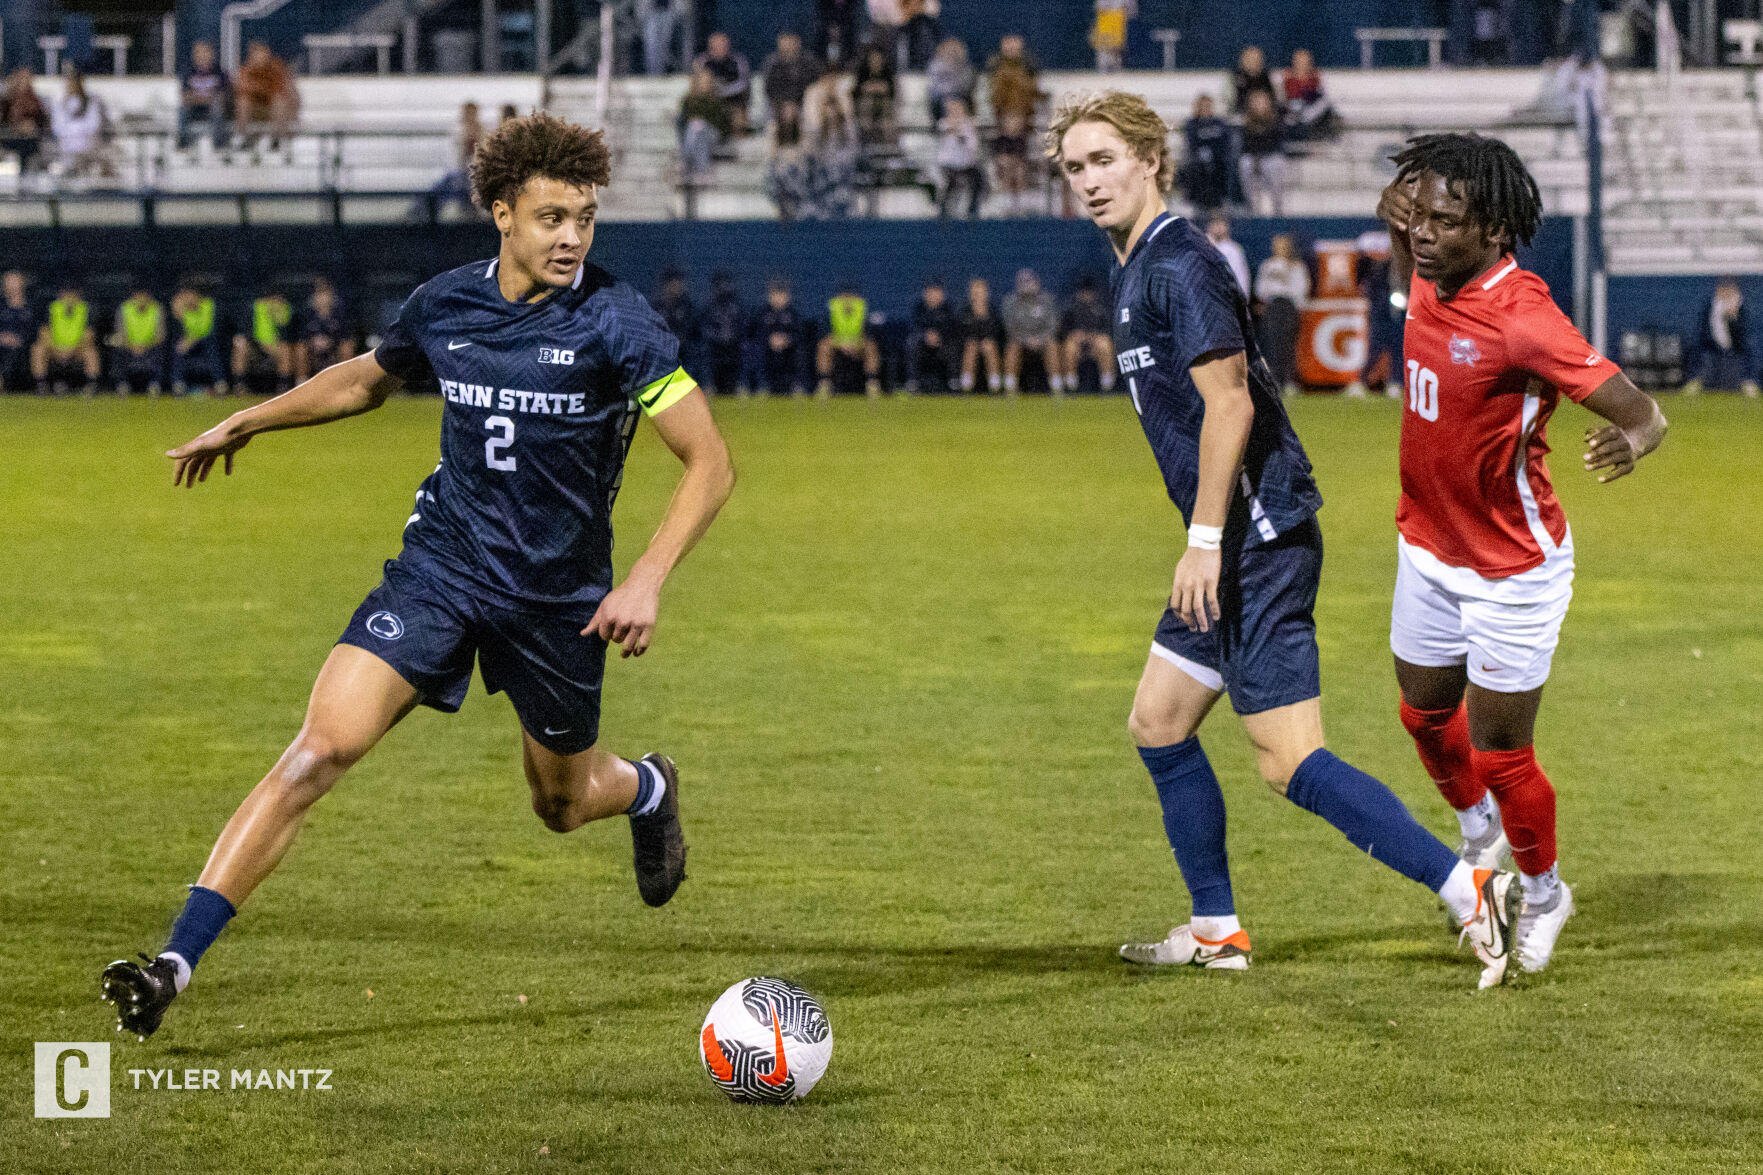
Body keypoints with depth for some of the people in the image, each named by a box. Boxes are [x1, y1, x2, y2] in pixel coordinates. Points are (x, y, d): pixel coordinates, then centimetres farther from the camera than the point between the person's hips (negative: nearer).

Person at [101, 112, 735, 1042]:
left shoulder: (615, 323, -15)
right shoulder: (444, 306, -2)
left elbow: (710, 462, -13)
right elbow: (366, 379, 22)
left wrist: (647, 580, -24)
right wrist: (248, 421, 26)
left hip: (559, 599, -1)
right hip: (439, 571, 2)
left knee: (563, 805, 18)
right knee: (319, 747, -18)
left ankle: (649, 789, 58)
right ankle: (174, 963, -21)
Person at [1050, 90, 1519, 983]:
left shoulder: (1180, 265, -14)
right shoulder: (1136, 270, 17)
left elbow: (1229, 402, -21)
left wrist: (1204, 539, -22)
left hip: (1258, 539, -10)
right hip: (1236, 545, 10)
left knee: (1288, 760, -12)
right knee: (1157, 724, 15)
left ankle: (1470, 890, -13)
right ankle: (1217, 931, 22)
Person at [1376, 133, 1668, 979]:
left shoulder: (1522, 319, -30)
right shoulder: (1435, 282, -7)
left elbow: (1644, 413, -32)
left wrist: (1630, 443, -52)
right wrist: (1396, 225, 3)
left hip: (1511, 573, -8)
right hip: (1428, 551, 8)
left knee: (1500, 756, 1)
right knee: (1427, 718, 24)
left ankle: (1543, 892, 29)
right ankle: (1481, 841, 52)